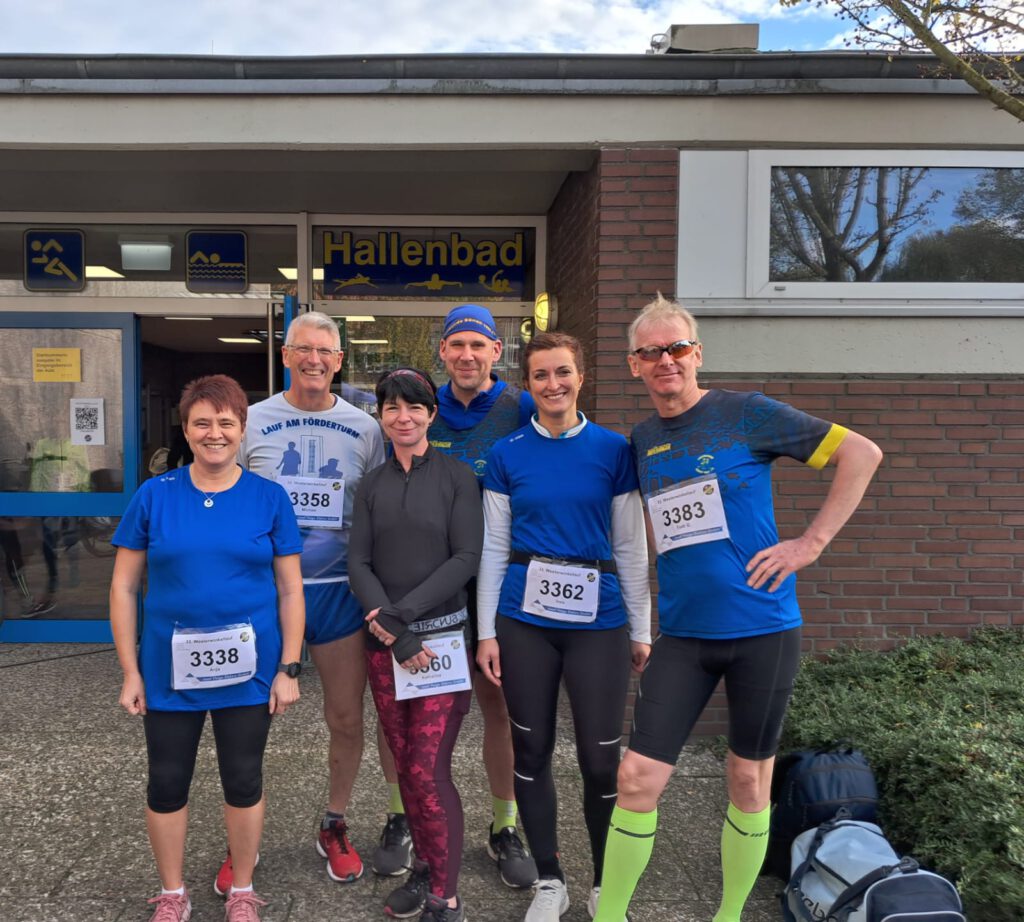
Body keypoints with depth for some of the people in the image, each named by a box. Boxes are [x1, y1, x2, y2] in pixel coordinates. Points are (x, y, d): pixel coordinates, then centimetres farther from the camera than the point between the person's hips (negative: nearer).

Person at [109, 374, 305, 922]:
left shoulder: (269, 498, -3)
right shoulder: (153, 495, -2)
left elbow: (290, 590, -1)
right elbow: (123, 587, 1)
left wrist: (289, 669, -5)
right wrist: (130, 671, -2)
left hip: (248, 670, 0)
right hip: (169, 670, 1)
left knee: (243, 780, 11)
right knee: (167, 783, 12)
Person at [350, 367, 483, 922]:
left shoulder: (456, 477, -1)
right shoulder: (371, 486, 9)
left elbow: (466, 557, -9)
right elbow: (358, 564, 2)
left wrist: (401, 612, -14)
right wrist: (392, 632, -11)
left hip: (441, 637, -3)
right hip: (384, 642, 4)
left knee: (429, 769, -7)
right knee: (404, 764, 10)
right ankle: (424, 868, 29)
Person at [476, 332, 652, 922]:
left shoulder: (613, 450, -1)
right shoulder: (506, 455, 2)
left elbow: (631, 547, 3)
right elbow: (494, 547, 4)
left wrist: (641, 628, 4)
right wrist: (487, 631, 2)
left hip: (598, 620, -1)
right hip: (524, 620, 1)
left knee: (601, 758, 4)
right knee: (533, 749, 11)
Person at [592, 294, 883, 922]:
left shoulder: (747, 414, -7)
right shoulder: (642, 440, 7)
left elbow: (863, 453, -6)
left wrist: (812, 542, -11)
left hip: (763, 627, -3)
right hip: (683, 634, 3)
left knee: (750, 782, 11)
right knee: (638, 778, -1)